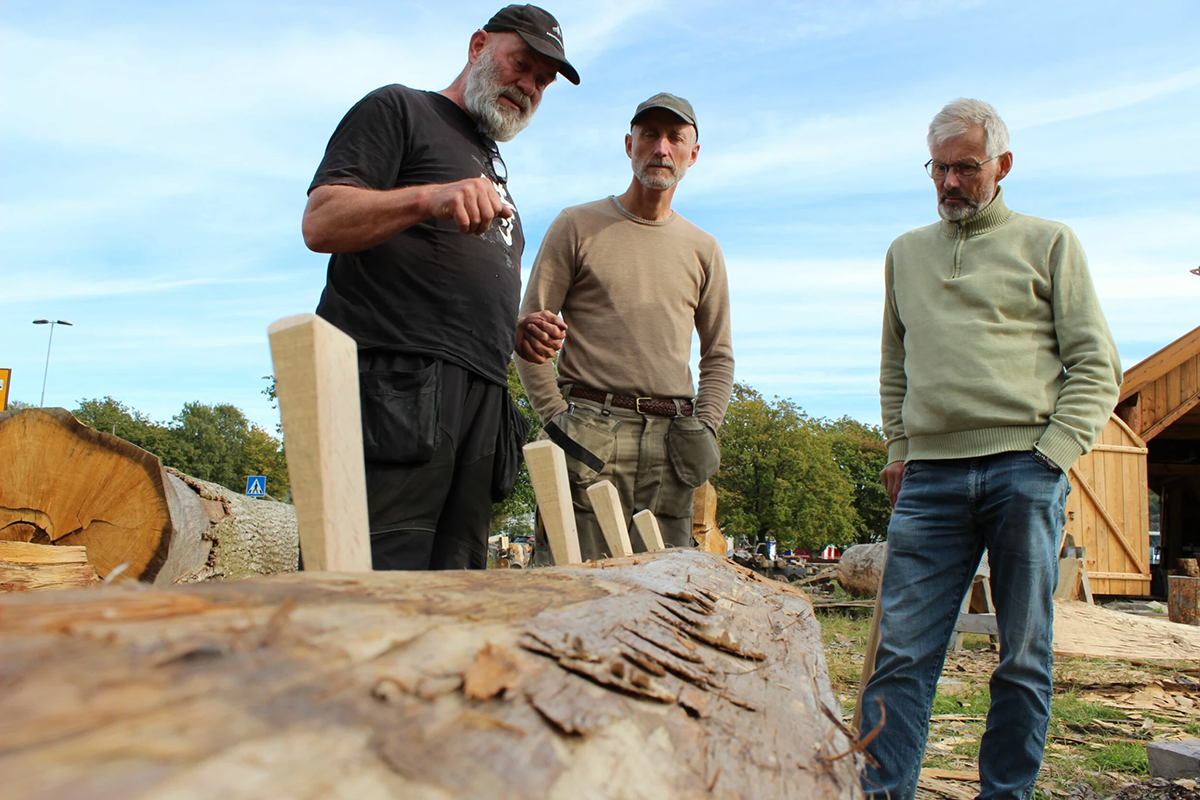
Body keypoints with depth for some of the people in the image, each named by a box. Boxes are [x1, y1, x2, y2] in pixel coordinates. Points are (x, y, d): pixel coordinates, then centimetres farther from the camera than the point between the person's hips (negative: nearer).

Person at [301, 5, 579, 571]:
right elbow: (321, 223, -5)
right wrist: (430, 199, -21)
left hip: (481, 399, 8)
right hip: (396, 382, -7)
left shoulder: (493, 171, 33)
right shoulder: (399, 110, 10)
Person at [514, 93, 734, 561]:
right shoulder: (577, 226, 7)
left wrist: (705, 427, 7)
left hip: (670, 439, 4)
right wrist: (556, 417, -8)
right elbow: (528, 331, 2)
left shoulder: (703, 249, 17)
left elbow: (719, 356, 22)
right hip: (590, 429, -3)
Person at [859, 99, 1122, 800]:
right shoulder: (906, 254, 19)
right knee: (902, 654, -4)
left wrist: (1053, 453, -7)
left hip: (1024, 471, -2)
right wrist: (898, 449, 11)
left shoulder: (1048, 243, 10)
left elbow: (1096, 366, 5)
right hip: (930, 477, 2)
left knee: (1024, 657, 5)